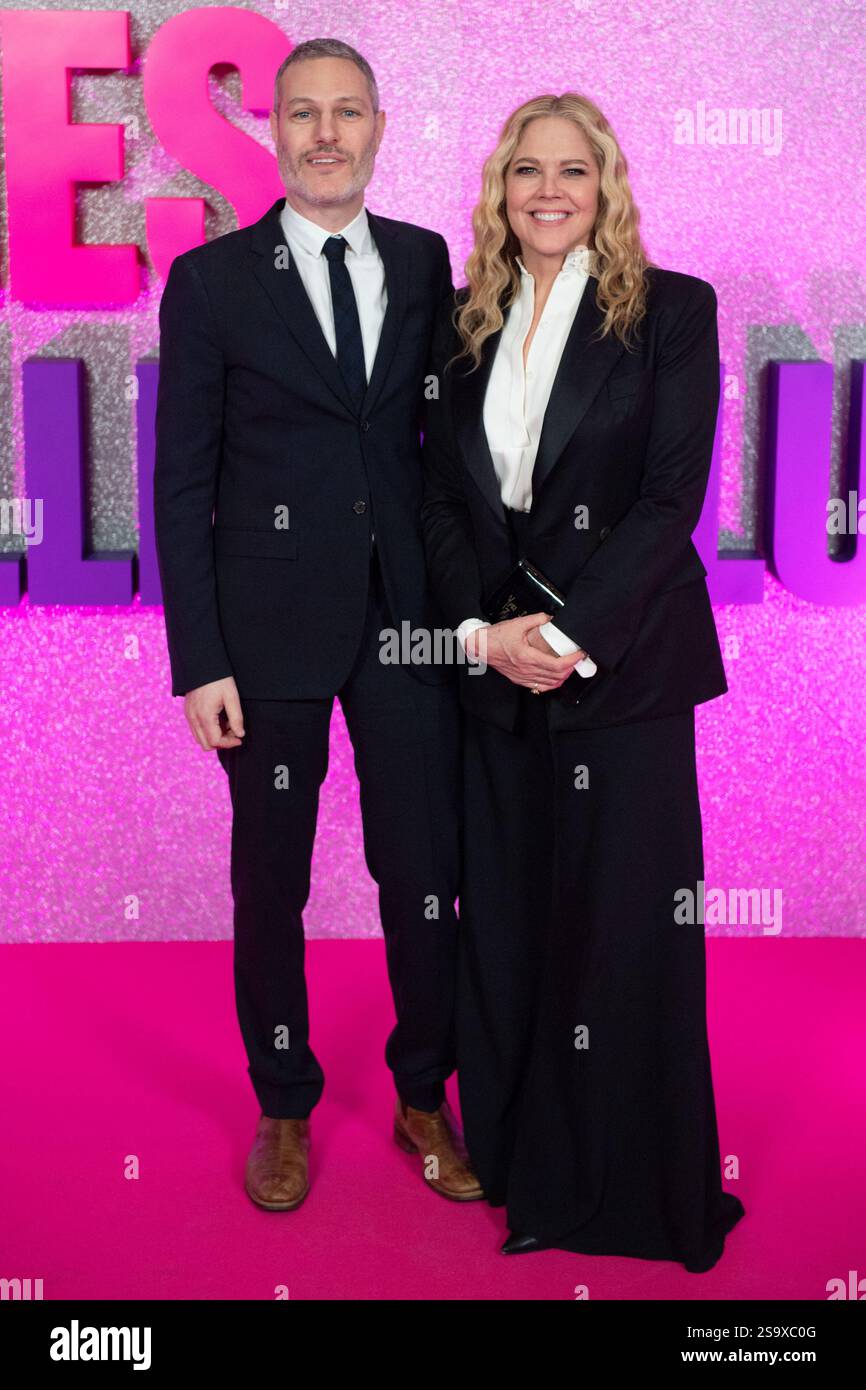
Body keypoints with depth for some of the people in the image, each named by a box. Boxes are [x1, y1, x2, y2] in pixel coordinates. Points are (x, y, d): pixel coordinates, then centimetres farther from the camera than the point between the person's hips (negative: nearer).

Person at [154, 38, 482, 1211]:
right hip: (272, 628, -2)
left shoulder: (427, 264, 6)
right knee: (271, 885, 10)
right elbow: (182, 483, -3)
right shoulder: (212, 280, -1)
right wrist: (199, 660, -8)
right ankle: (285, 1108, 32)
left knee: (427, 874, 7)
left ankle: (424, 1099, 30)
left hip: (410, 620, 2)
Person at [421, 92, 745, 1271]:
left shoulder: (672, 312, 0)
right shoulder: (470, 324, 11)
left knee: (624, 922, 2)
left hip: (624, 661, -3)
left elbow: (674, 495, -8)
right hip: (496, 668, 4)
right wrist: (482, 629, -9)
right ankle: (529, 1171, 27)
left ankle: (641, 1190, 21)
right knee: (506, 920, 9)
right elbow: (441, 497, 7)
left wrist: (569, 631, -16)